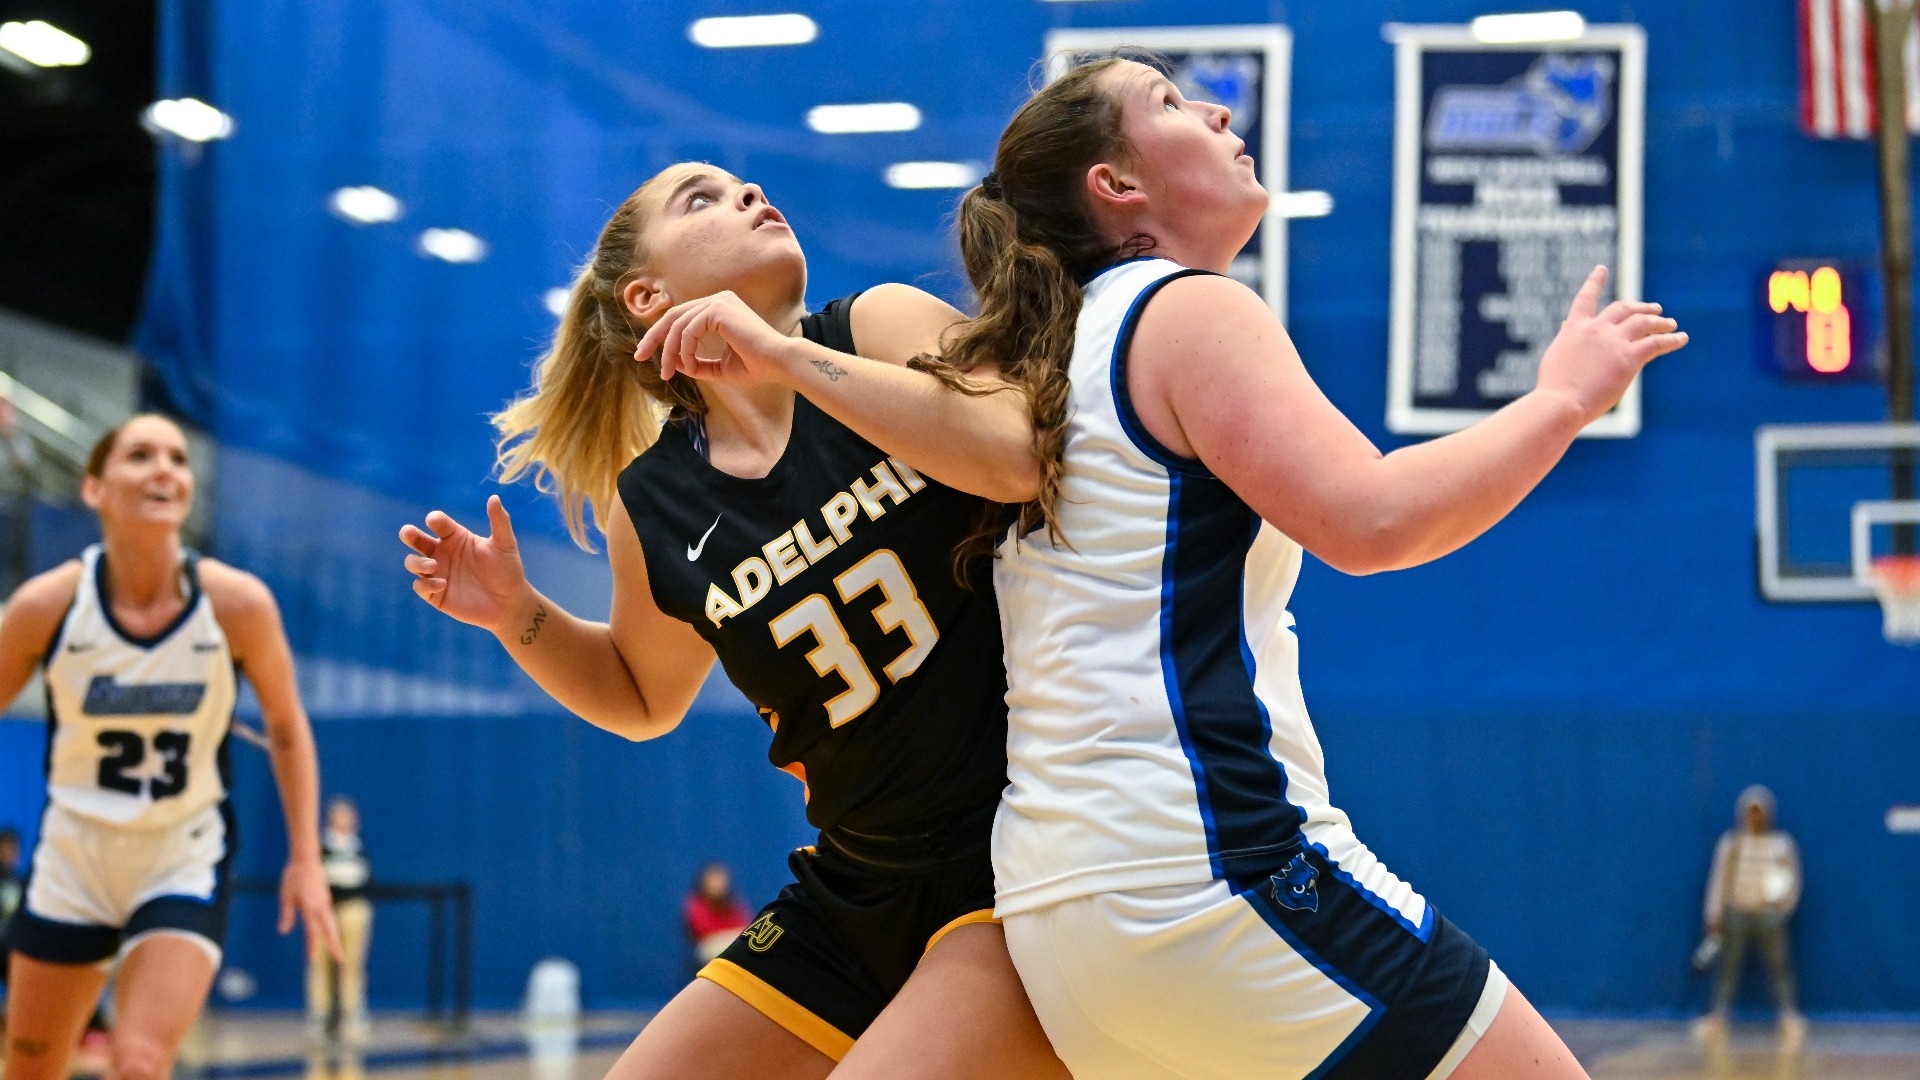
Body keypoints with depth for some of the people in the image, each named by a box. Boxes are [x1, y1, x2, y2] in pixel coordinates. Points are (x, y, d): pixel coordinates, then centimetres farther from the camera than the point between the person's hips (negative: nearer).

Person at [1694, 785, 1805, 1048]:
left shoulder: (1782, 844, 5)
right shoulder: (1731, 843, 6)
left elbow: (1793, 881, 8)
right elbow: (1718, 879, 6)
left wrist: (1783, 906, -6)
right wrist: (1714, 916, 1)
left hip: (1769, 915, -1)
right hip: (1737, 914, 1)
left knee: (1779, 965, -5)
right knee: (1729, 967, 1)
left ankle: (1790, 1020, -2)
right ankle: (1717, 1018, 4)